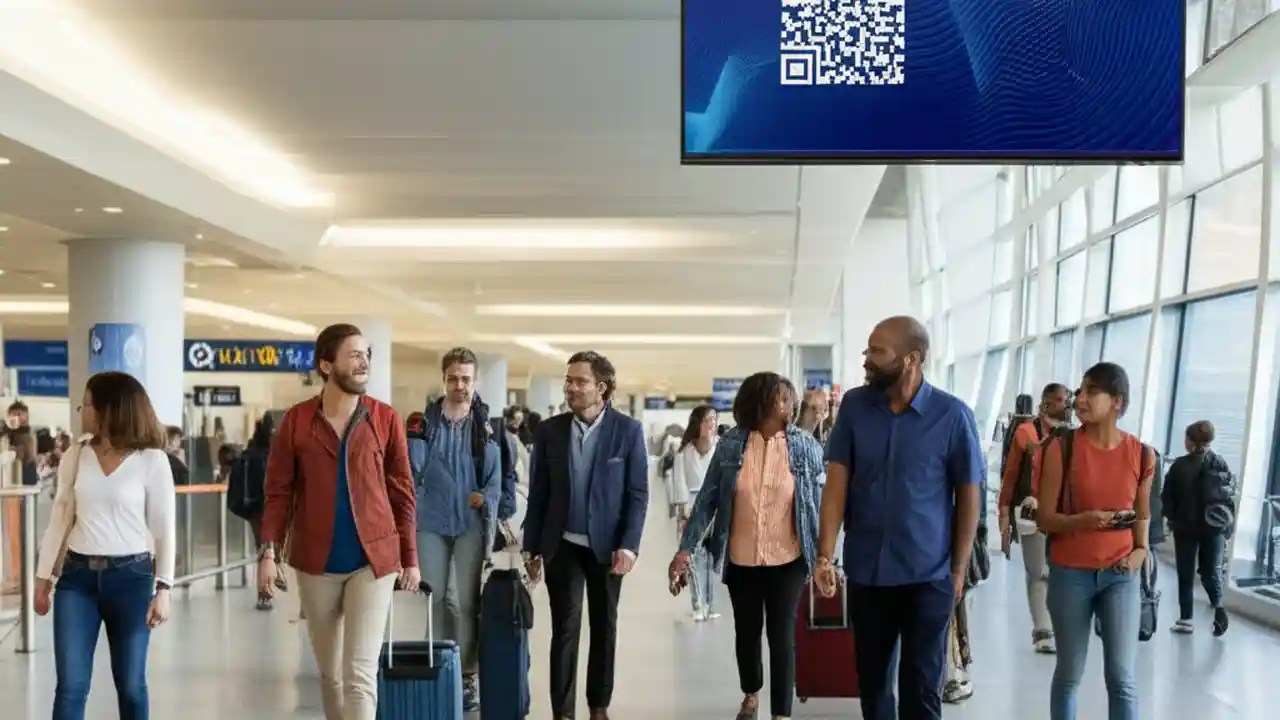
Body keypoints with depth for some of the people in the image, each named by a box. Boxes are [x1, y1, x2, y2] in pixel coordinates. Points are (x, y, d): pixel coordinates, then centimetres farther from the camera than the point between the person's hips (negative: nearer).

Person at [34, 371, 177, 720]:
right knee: (70, 686, -1)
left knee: (130, 685, 8)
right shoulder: (76, 456, 6)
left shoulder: (152, 460, -5)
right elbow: (60, 519, 11)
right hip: (77, 576, 3)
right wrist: (44, 577, 10)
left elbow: (164, 528, -4)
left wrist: (163, 588, -8)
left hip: (130, 576, -3)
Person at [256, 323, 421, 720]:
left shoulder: (386, 419, -1)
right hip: (316, 562, 2)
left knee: (360, 673, -6)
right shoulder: (296, 420, -1)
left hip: (373, 560, -1)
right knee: (330, 672, 14)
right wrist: (269, 551, -9)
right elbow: (278, 492, 1)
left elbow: (402, 493, 3)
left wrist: (410, 557, 4)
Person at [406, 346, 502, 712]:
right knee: (435, 597, 6)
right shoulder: (425, 421, 1)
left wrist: (486, 500, -15)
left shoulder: (487, 424, 0)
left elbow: (495, 477, 2)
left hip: (471, 523, -1)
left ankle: (468, 675, 11)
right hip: (432, 522, 1)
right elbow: (413, 471, -2)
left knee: (466, 601, 2)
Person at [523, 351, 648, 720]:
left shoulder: (628, 430, -5)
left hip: (606, 545, 0)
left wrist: (628, 545, -12)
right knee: (565, 628, 0)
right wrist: (531, 547, 2)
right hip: (562, 545, 0)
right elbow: (538, 492, 3)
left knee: (604, 627, 11)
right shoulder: (549, 430, -1)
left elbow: (638, 494, -5)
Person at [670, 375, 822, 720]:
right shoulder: (731, 444, -6)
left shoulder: (805, 446, -7)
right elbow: (707, 499, -3)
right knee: (747, 632, 18)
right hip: (741, 559, 2)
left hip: (787, 560, -2)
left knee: (782, 636, -2)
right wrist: (686, 548, -6)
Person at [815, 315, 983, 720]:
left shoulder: (952, 416, -9)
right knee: (871, 678, 16)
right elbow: (837, 482, -2)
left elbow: (968, 495, -3)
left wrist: (959, 571, -3)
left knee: (921, 687, 6)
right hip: (866, 571, 3)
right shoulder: (854, 406, -2)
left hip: (928, 575, -3)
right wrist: (825, 555, -10)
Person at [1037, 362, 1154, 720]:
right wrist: (1082, 520, -24)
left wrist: (1141, 550, -2)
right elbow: (1045, 518, -6)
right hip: (1070, 574, -1)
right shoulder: (1061, 448, -7)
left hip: (1120, 575, 1)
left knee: (1123, 679, -3)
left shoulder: (1142, 455, 0)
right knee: (1069, 674, 8)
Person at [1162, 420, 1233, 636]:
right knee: (1211, 570, 12)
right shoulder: (1221, 464, -2)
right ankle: (1218, 605, -14)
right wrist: (1227, 523, 9)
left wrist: (1173, 519, 7)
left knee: (1186, 574, 9)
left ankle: (1186, 619, 9)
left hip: (1185, 527, -2)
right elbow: (1231, 496, -1)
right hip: (1215, 527, 2)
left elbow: (1167, 498, -7)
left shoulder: (1180, 465, -9)